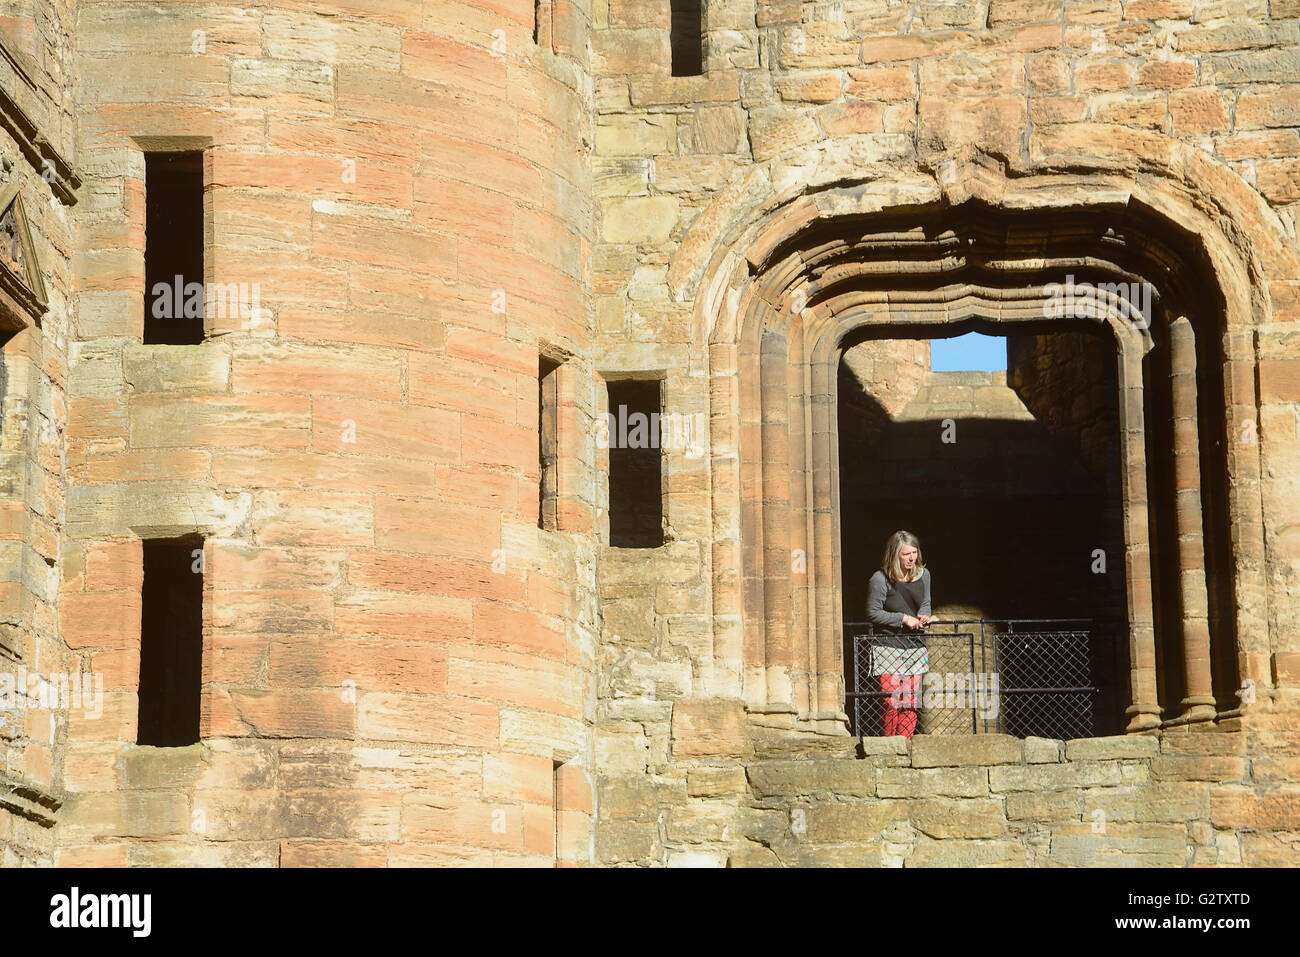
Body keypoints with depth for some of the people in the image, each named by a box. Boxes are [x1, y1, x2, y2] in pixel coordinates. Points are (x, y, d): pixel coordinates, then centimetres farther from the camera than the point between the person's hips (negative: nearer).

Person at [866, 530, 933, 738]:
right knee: (892, 702, -10)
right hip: (889, 648, -5)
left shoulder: (923, 574, 7)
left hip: (915, 648, 5)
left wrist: (923, 617, -4)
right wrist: (903, 618, -14)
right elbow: (873, 613, -8)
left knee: (910, 703, 3)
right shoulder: (881, 579, -10)